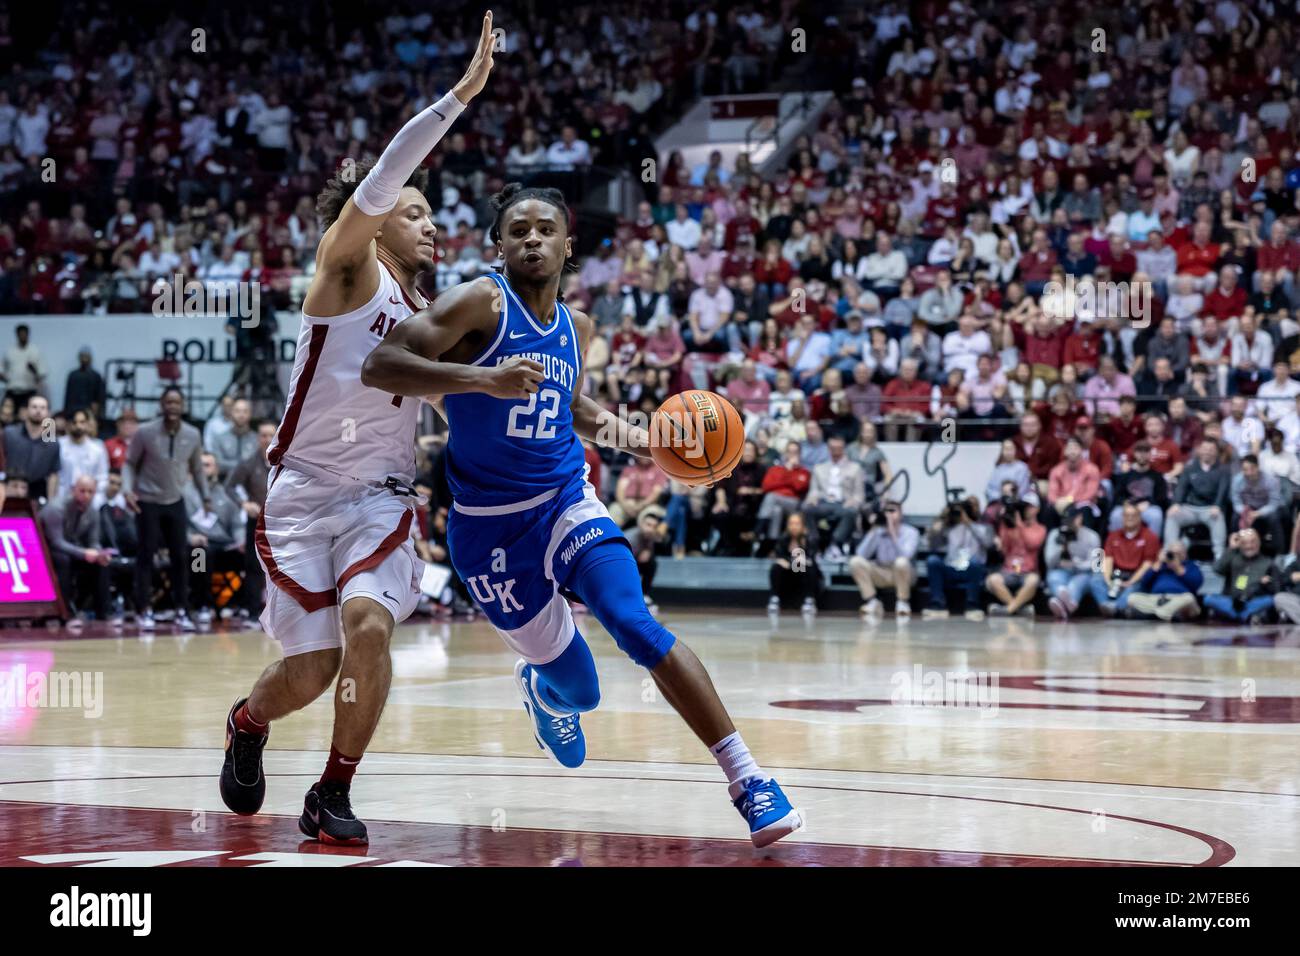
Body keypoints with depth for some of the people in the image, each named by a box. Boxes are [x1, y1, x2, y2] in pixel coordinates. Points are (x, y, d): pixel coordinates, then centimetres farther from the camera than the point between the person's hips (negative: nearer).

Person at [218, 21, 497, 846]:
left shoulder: (427, 318, 12)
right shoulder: (347, 267, -5)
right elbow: (378, 183, -22)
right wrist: (463, 93, -30)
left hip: (384, 497, 4)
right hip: (305, 492, -4)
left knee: (368, 626, -24)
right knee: (314, 668, -2)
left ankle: (335, 795, -7)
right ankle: (249, 722, 35)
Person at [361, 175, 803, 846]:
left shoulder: (575, 327, 7)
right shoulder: (480, 303, -12)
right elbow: (379, 367, -24)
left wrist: (618, 432, 9)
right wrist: (483, 379, -35)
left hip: (567, 504, 3)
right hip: (491, 526, -3)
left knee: (637, 629, -23)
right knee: (580, 690, 5)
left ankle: (747, 780, -22)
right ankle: (540, 686, 45)